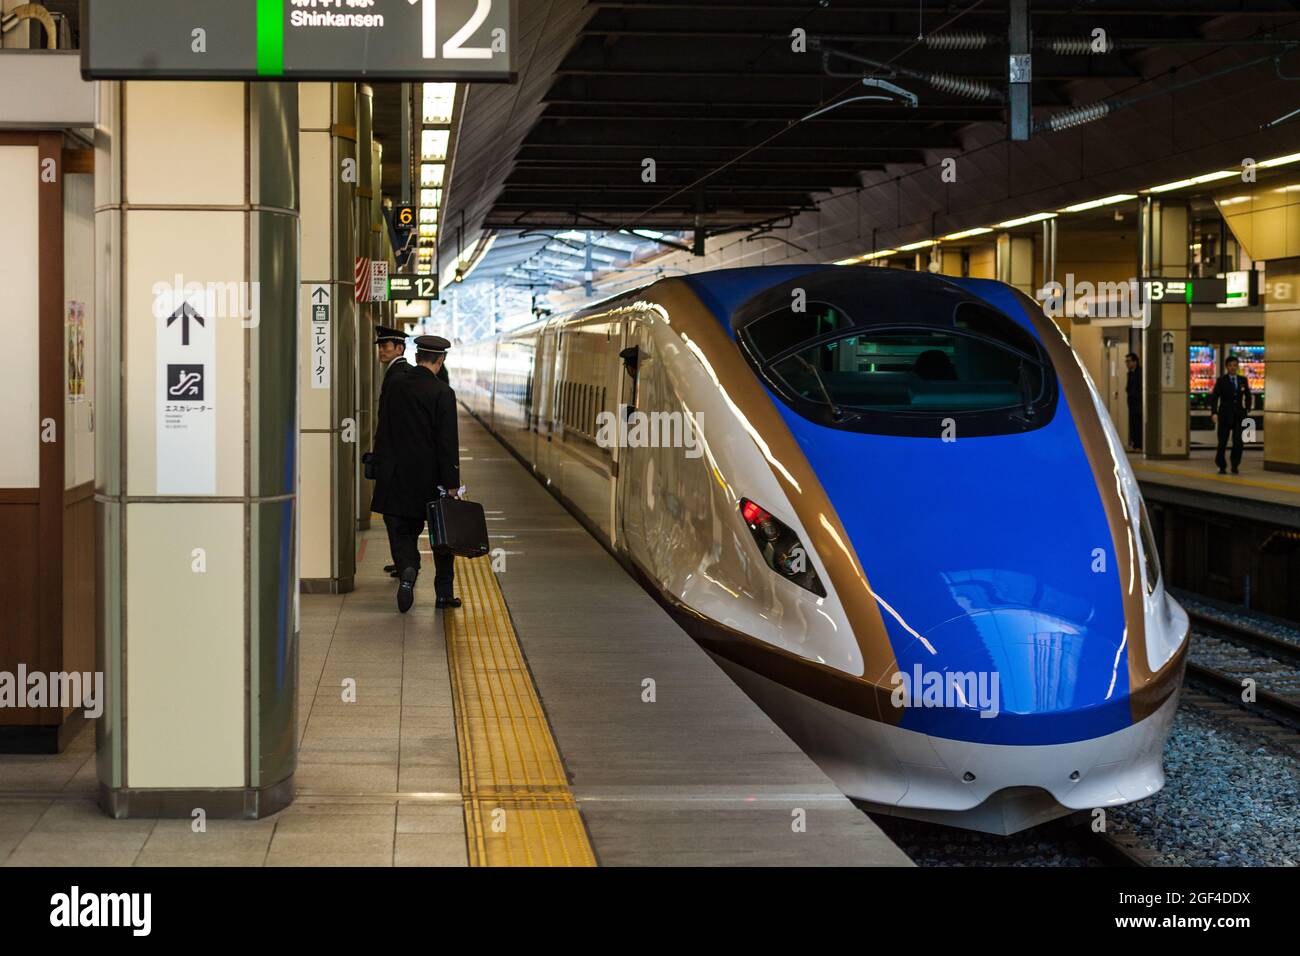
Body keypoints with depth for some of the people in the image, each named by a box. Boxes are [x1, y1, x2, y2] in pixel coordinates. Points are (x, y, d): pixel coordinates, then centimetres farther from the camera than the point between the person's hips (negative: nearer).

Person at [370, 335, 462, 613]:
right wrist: (451, 483, -10)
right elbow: (448, 442, -13)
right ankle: (444, 592, 17)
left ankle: (407, 569, -20)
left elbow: (383, 431, 10)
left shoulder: (395, 384, 3)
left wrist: (381, 466, 20)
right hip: (431, 476, -3)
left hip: (396, 475, 3)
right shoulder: (442, 392, -11)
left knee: (402, 532, 9)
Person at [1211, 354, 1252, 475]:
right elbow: (1214, 397, -11)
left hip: (1239, 415, 2)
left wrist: (1248, 409, 11)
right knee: (1222, 442, 3)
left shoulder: (1243, 380, 8)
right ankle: (1221, 467, 19)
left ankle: (1235, 466, 3)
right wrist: (1214, 413, -24)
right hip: (1225, 415, -2)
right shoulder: (1221, 381, -3)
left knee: (1238, 442, -11)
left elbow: (1247, 396, 20)